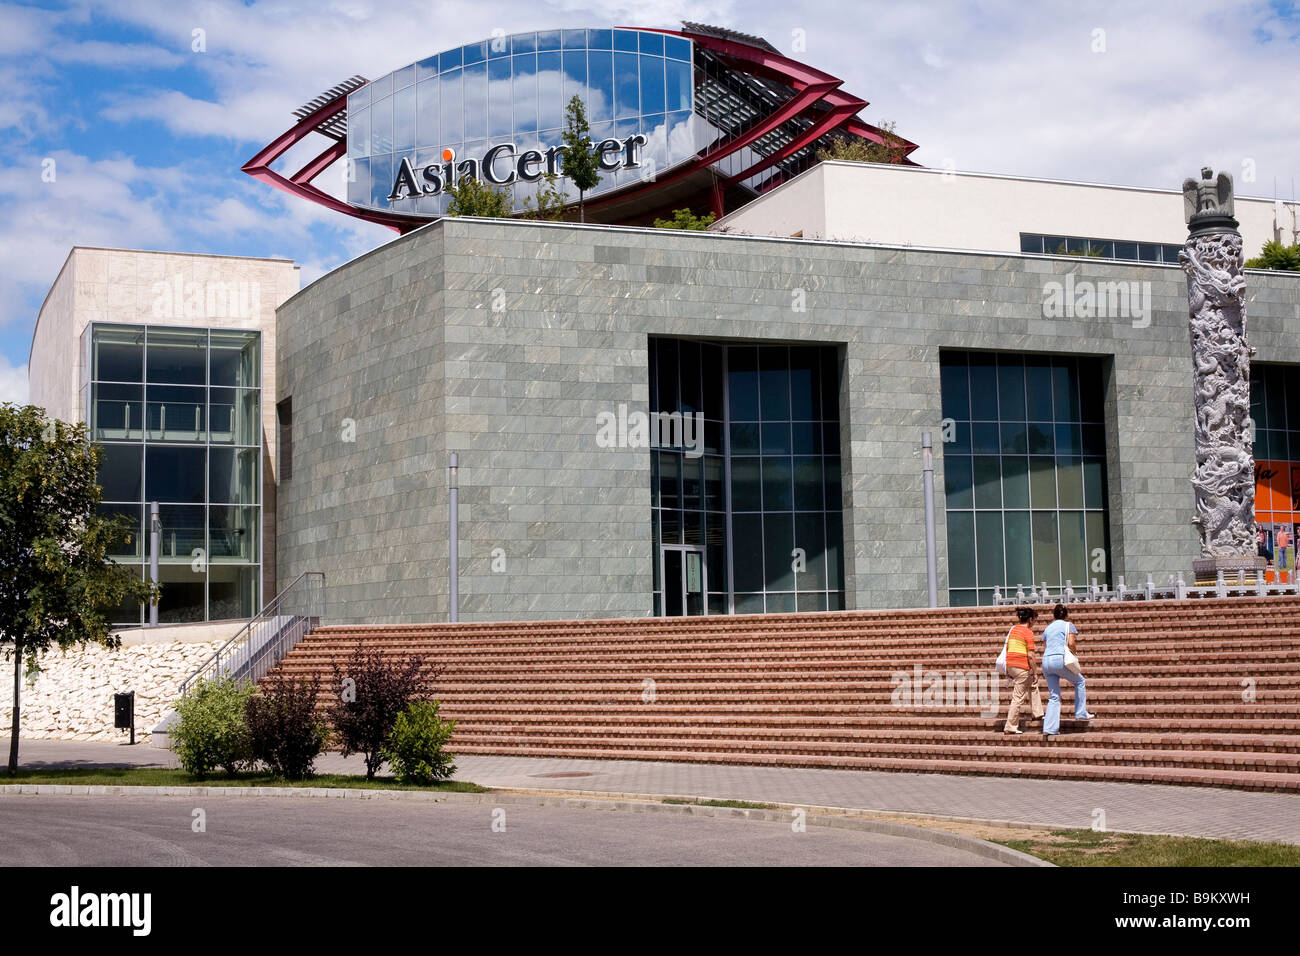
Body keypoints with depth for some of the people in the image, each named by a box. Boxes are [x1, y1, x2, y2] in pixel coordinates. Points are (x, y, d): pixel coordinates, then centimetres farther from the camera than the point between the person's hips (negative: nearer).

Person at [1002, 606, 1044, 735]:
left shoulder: (1013, 629, 13)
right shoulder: (1028, 632, -10)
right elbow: (1030, 655, -14)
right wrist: (1034, 673, -7)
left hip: (1010, 665, 9)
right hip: (1022, 667, -9)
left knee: (1033, 685, 28)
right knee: (1018, 698, -3)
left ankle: (1037, 713, 31)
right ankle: (1010, 727, -2)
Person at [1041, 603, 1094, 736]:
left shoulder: (1047, 628, 21)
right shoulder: (1068, 625, 6)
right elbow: (1070, 643, -8)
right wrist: (1073, 655, 9)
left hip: (1046, 660, 5)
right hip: (1060, 659, -5)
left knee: (1054, 696, 7)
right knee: (1080, 682, 20)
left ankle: (1050, 728, -2)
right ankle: (1081, 713, 17)